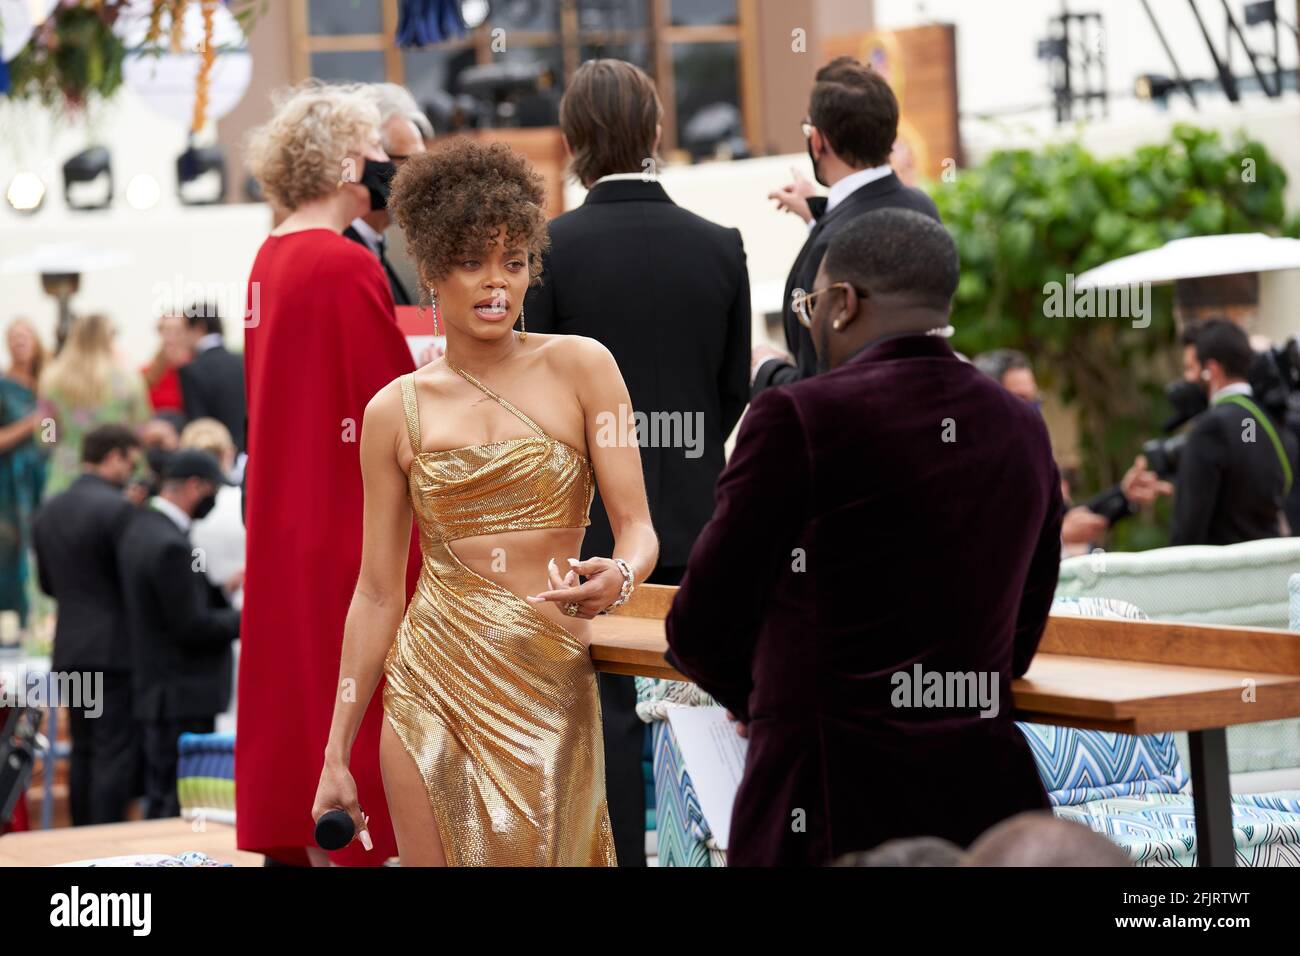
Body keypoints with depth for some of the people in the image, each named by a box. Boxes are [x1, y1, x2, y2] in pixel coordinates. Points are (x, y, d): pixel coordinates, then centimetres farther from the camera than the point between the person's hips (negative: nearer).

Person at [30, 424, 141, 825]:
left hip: (70, 649, 7)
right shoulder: (117, 508, -15)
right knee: (115, 754, -4)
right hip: (115, 649, -7)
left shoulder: (48, 511, 9)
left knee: (83, 752, 14)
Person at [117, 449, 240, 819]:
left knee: (161, 805, 14)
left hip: (155, 690, 10)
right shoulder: (170, 545, -21)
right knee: (181, 806, -6)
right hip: (182, 697, -10)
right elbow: (193, 627, -20)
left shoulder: (140, 528, 10)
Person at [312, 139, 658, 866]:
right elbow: (378, 593, 7)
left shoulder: (580, 368, 0)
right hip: (433, 687, 1)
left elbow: (637, 526, -4)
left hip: (552, 690, -1)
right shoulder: (396, 410, 4)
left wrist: (618, 578, -28)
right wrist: (337, 756, 6)